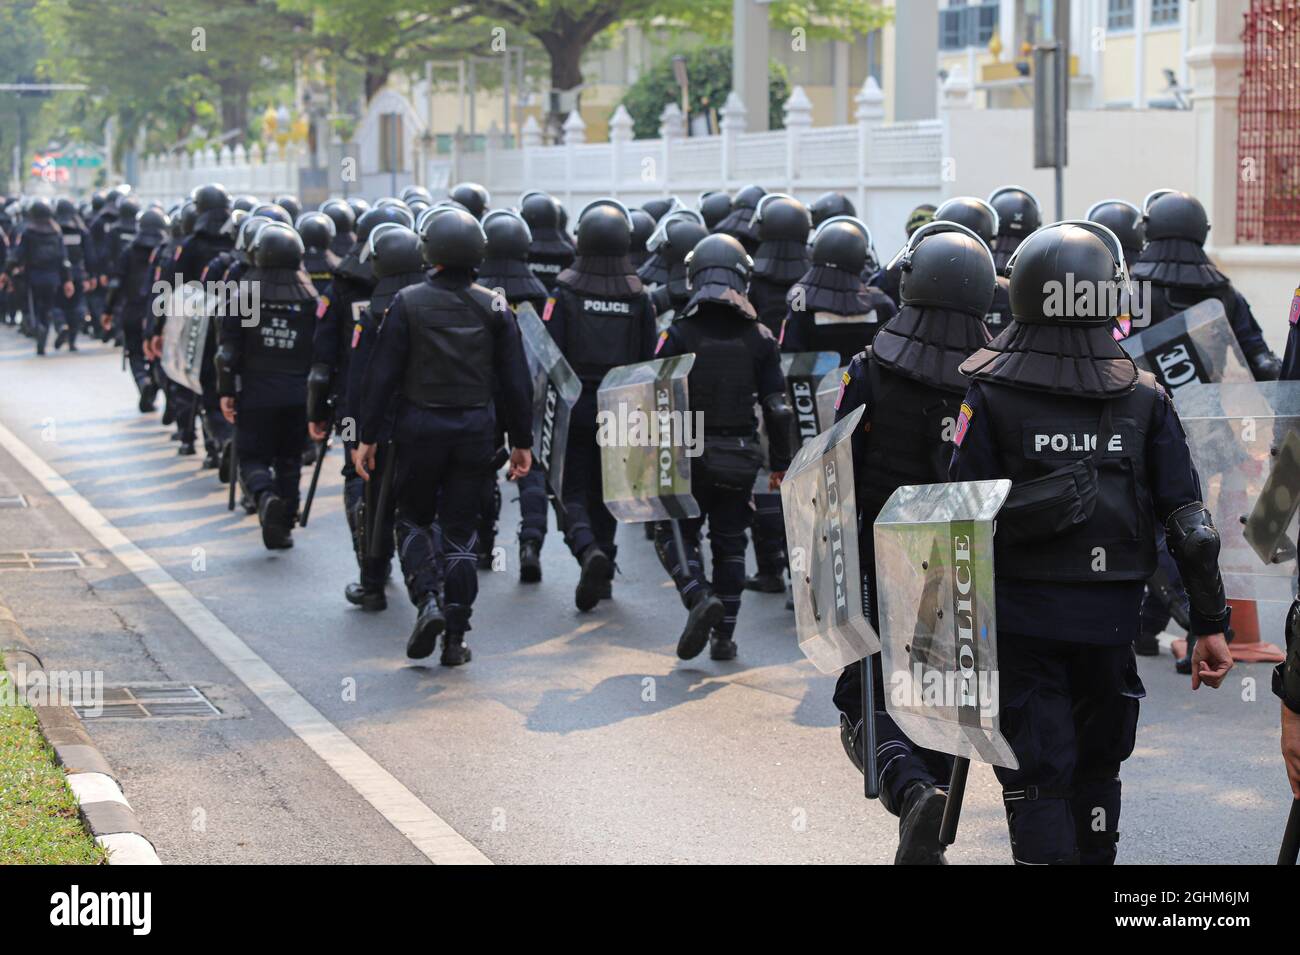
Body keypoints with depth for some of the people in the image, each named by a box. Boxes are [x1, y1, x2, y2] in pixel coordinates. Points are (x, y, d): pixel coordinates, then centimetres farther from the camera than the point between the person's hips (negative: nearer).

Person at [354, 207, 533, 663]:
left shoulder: (408, 303, -6)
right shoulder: (493, 307, 1)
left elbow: (381, 374, -8)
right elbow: (515, 381, 2)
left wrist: (368, 436, -2)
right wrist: (521, 441, 10)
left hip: (420, 425, -2)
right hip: (475, 428, 2)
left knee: (414, 519, 16)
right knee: (459, 530, 8)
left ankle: (428, 599, -7)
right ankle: (456, 636, 6)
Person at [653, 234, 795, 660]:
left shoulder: (678, 333, -8)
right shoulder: (759, 337, 0)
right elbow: (777, 407, 0)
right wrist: (781, 462, 9)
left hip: (689, 454, -2)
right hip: (740, 458, 3)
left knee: (675, 534, 10)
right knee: (729, 544, 13)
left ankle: (700, 597, -15)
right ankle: (724, 636, 13)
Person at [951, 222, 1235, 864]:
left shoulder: (991, 395, -9)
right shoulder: (1144, 399, -2)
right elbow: (1189, 522, -3)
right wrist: (1210, 623, 3)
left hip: (1019, 616, -2)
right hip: (1109, 618, 3)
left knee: (1036, 776, 1)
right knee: (1097, 767, 20)